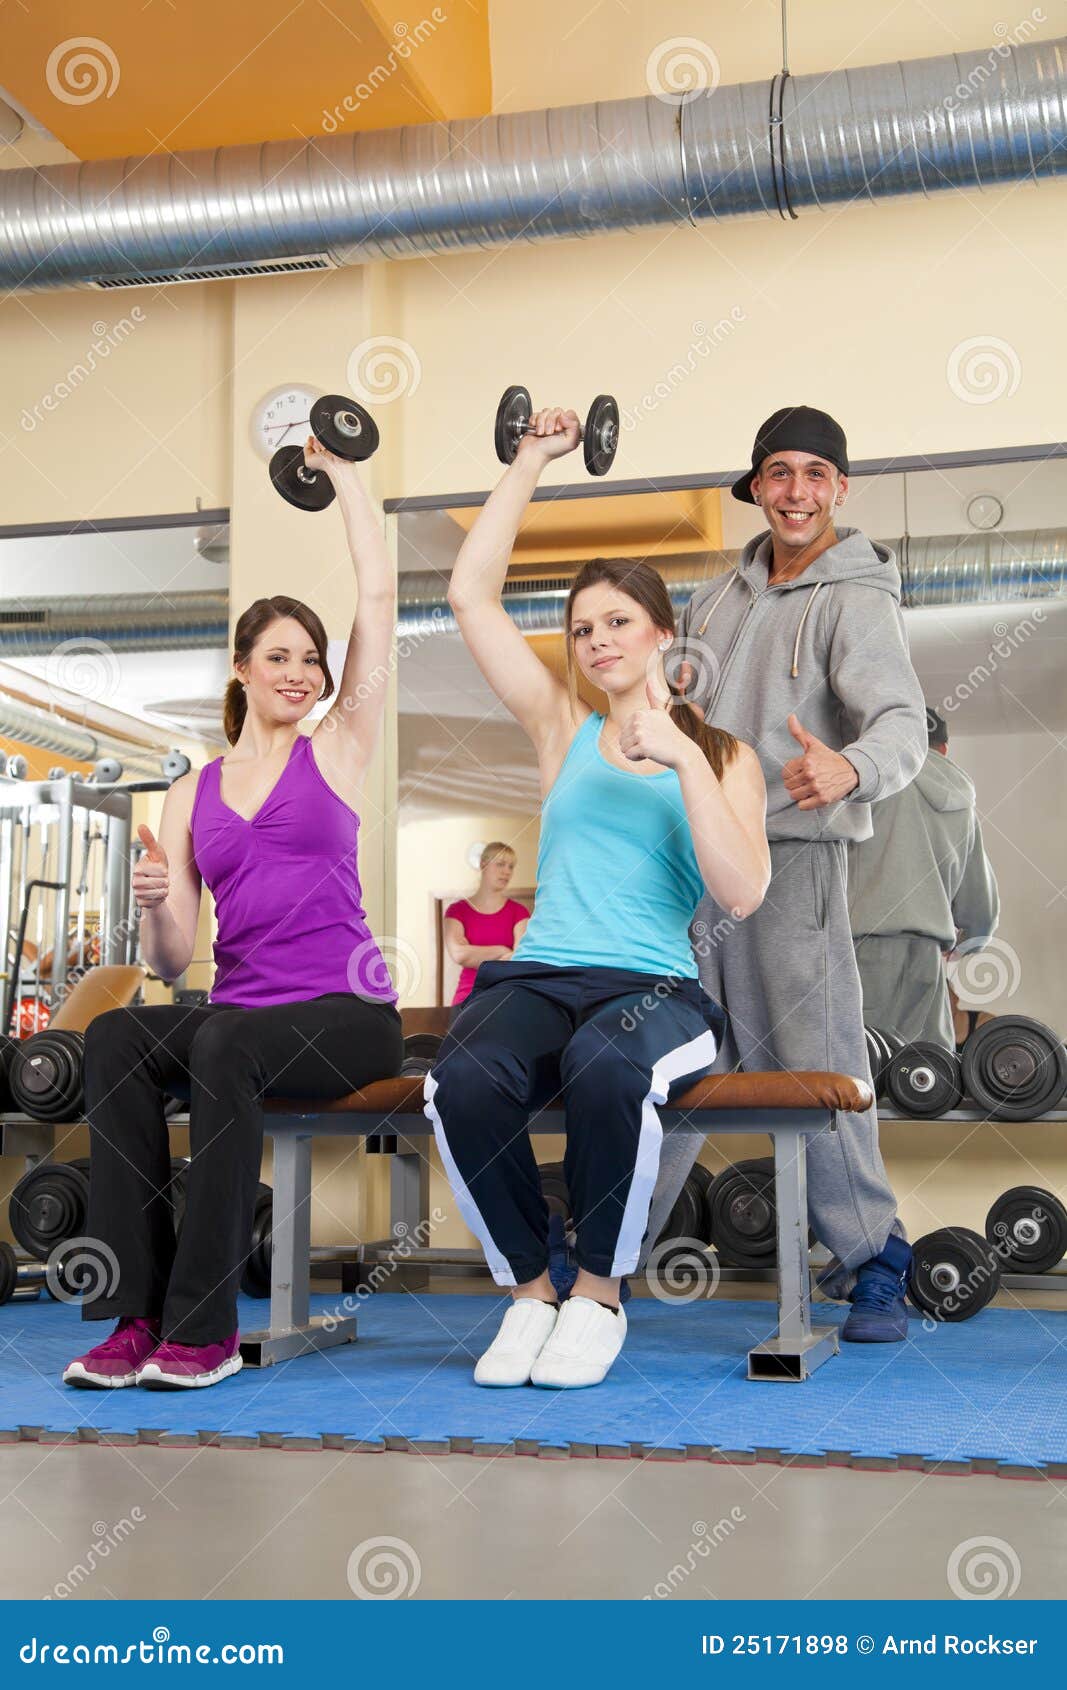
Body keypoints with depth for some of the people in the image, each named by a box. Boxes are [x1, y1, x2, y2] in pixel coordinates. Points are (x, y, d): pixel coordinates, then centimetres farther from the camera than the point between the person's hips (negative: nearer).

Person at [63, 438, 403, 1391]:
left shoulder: (337, 751, 8)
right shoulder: (191, 796, 14)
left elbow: (379, 595, 1)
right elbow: (172, 961, 8)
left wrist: (338, 468, 8)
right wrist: (155, 903, -15)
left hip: (346, 1013, -3)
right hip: (238, 1008, 3)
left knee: (227, 1046, -35)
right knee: (116, 1038, -28)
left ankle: (204, 1323, -26)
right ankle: (135, 1311, -26)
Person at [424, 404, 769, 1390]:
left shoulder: (725, 758, 12)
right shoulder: (565, 731, 17)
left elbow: (742, 894, -5)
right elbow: (471, 593, 13)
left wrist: (682, 760, -10)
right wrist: (532, 463, 15)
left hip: (657, 988, -2)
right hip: (538, 975, 2)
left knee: (608, 1068, -39)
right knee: (464, 1082, -33)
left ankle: (600, 1292, -13)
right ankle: (529, 1290, -9)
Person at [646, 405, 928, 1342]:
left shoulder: (857, 600, -7)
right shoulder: (726, 592, 14)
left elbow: (903, 722, -23)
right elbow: (677, 682, 28)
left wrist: (851, 768, -44)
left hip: (791, 854, -6)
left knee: (816, 1060, -8)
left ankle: (874, 1264, 7)